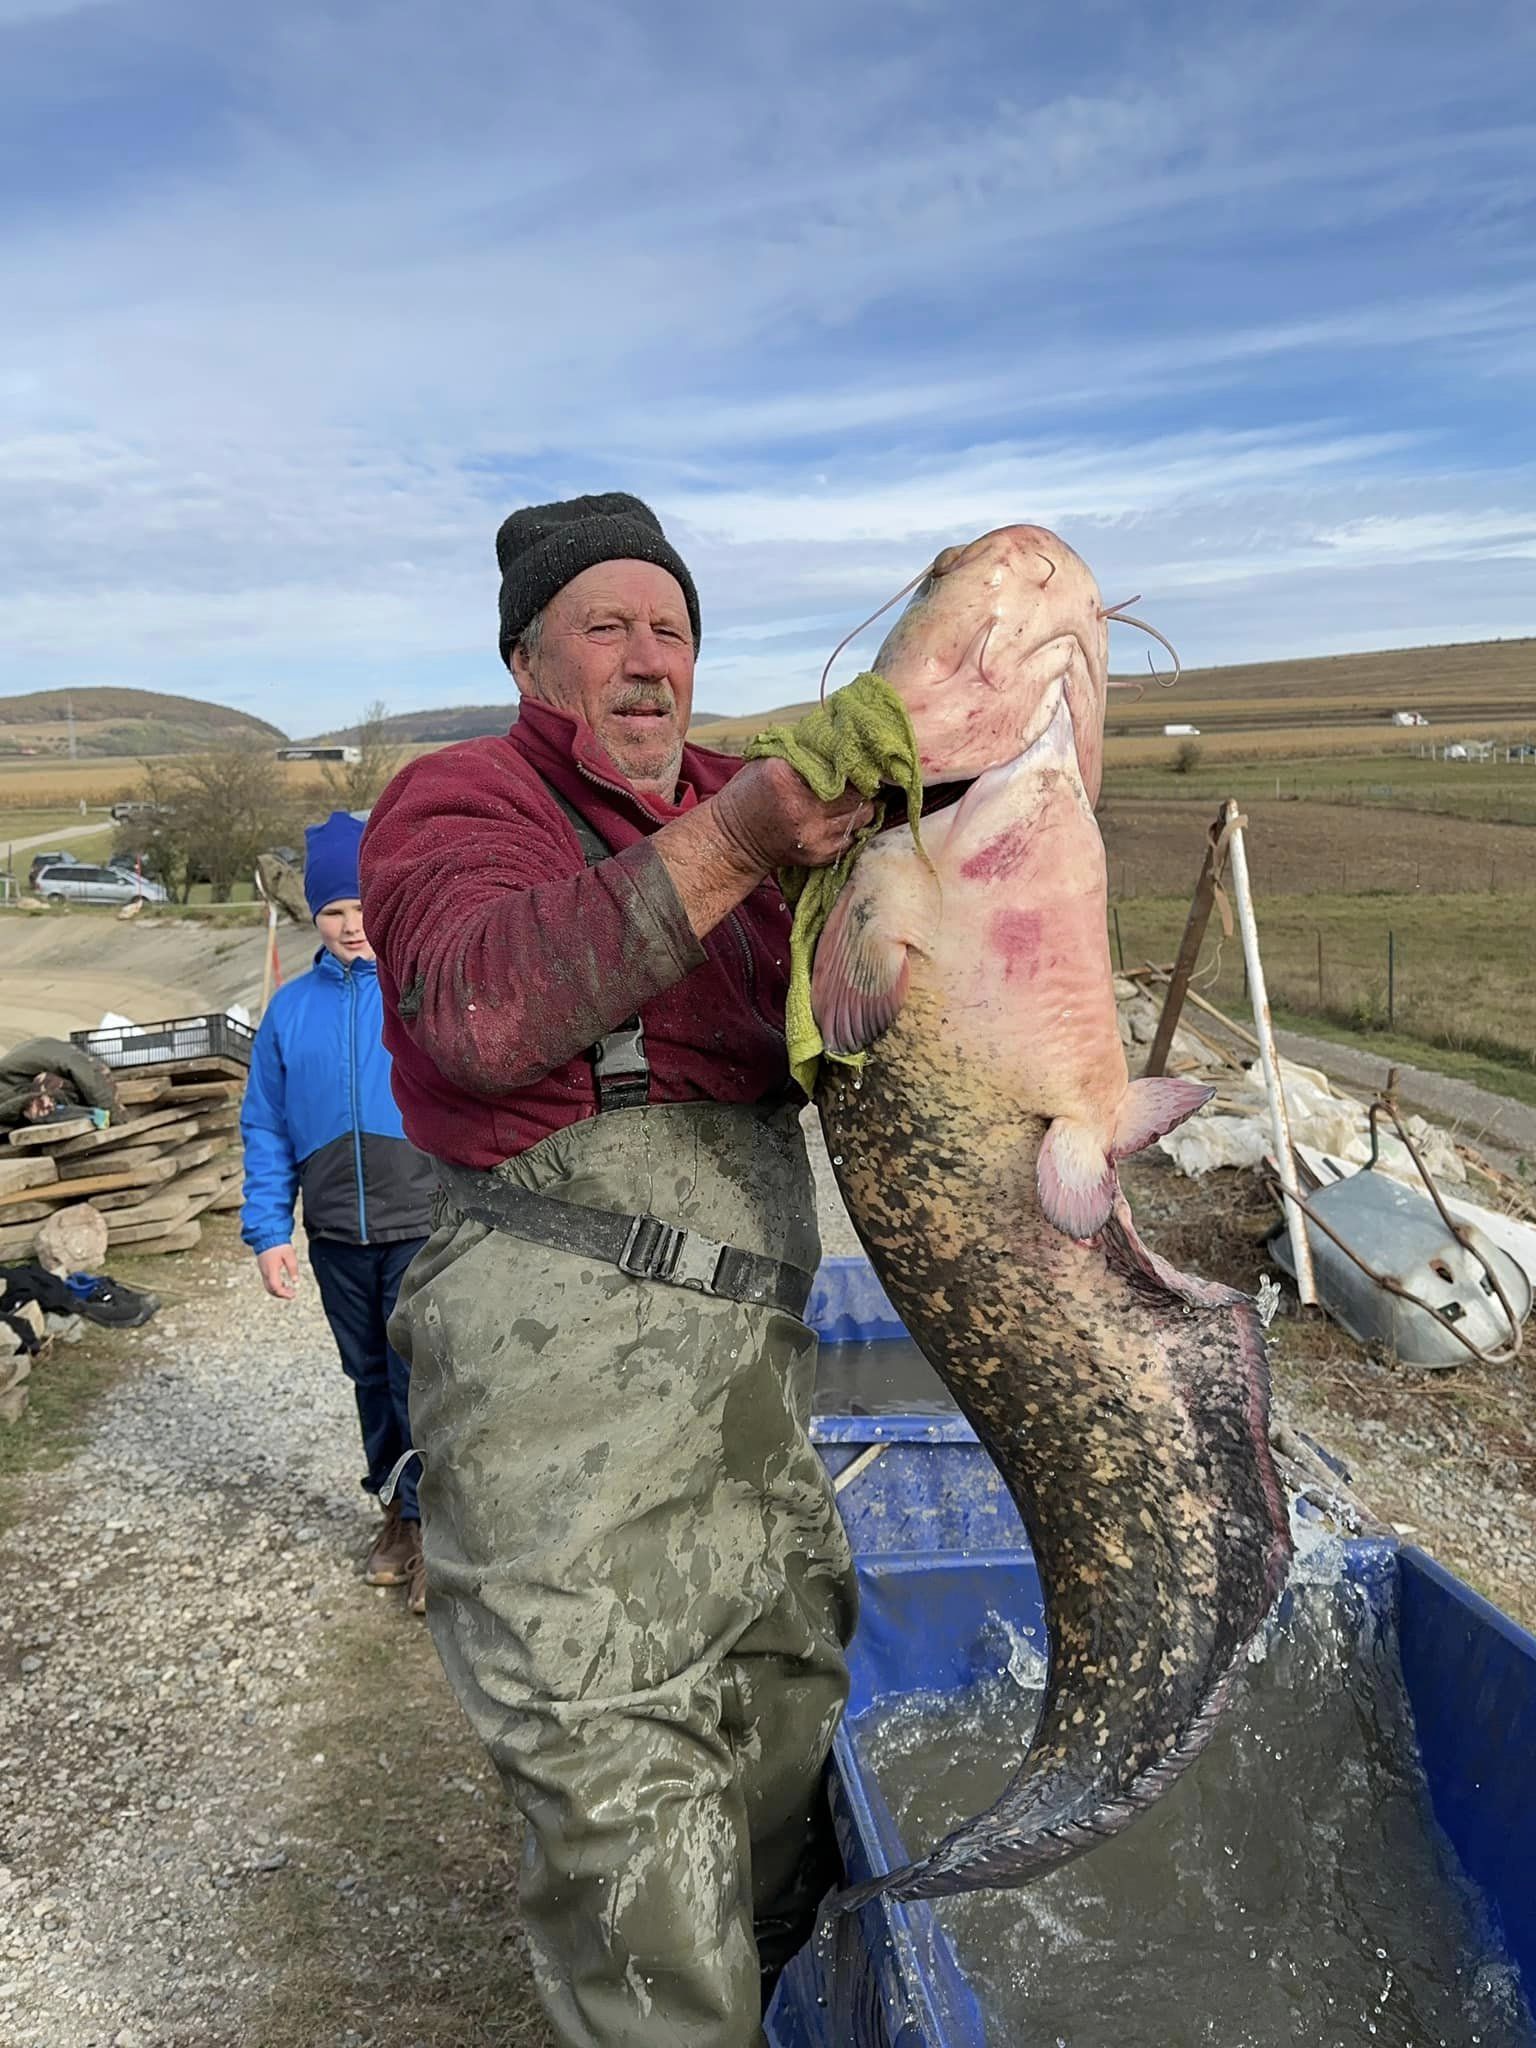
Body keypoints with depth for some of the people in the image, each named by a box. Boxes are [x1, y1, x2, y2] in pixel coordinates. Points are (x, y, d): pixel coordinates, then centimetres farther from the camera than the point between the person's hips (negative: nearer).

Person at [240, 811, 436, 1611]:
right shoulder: (291, 1010, 3)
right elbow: (266, 1130, 7)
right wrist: (267, 1230, 2)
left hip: (423, 1229, -4)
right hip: (336, 1240, 4)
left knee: (419, 1382, -1)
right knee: (371, 1379, 17)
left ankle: (430, 1527, 16)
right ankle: (396, 1513, 34)